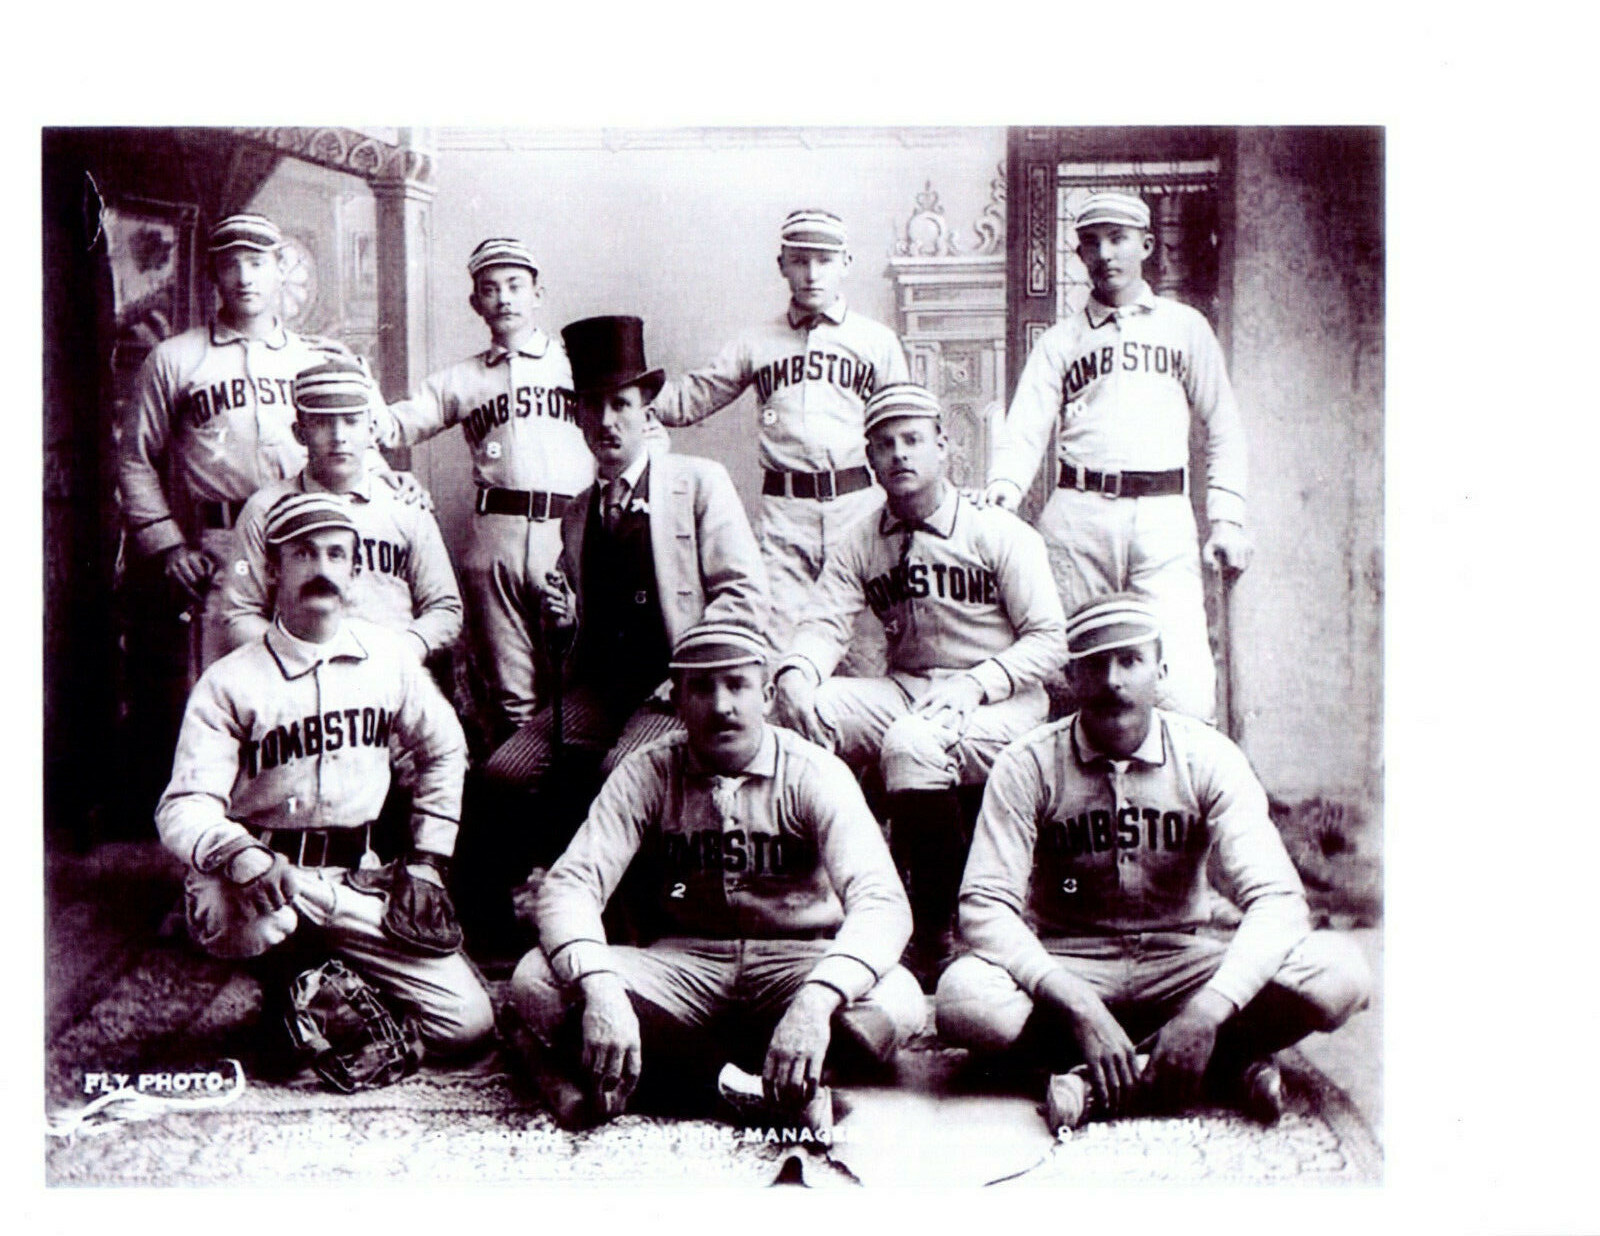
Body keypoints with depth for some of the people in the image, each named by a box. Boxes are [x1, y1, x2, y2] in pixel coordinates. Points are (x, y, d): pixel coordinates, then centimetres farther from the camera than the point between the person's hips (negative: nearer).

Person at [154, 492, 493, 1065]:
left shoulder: (390, 657, 4)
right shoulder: (229, 682, -7)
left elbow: (444, 750, 17)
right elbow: (185, 806, -13)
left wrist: (426, 861, 10)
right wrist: (241, 855, -35)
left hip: (356, 879, 3)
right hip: (258, 878, -3)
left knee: (469, 1023, -9)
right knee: (239, 921, -41)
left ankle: (333, 962, 16)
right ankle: (285, 978, -2)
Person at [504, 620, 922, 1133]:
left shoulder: (814, 773, -10)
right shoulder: (647, 774, -3)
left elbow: (881, 901, -22)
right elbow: (570, 884, -13)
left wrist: (816, 1000, -41)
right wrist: (599, 988, -34)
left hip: (795, 965, -2)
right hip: (684, 964, 2)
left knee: (893, 1005, -34)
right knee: (535, 985, -22)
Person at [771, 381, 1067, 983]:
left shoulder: (998, 532, -1)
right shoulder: (862, 542, 10)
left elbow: (1048, 639, -6)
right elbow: (824, 622, -1)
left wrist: (975, 685, -21)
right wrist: (795, 674, -25)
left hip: (998, 703, -4)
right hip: (904, 688, 4)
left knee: (911, 745, -36)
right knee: (797, 713, -23)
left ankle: (938, 930, -19)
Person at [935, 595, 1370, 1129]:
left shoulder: (1208, 758, -7)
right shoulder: (1029, 764, -9)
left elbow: (1277, 900, -17)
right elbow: (984, 905, -18)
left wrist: (1205, 1013, -33)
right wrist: (1080, 1009, -32)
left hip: (1177, 964, 1)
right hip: (1065, 967, 0)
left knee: (1339, 971, -24)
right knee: (962, 998, -34)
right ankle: (1224, 1066, -25)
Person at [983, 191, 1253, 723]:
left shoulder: (1185, 327, 19)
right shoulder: (1059, 341, 18)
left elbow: (1224, 430, 18)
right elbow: (1025, 430, 5)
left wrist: (1227, 518, 5)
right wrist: (1004, 487, -17)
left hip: (1164, 518, 0)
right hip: (1078, 515, 0)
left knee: (1183, 677, -14)